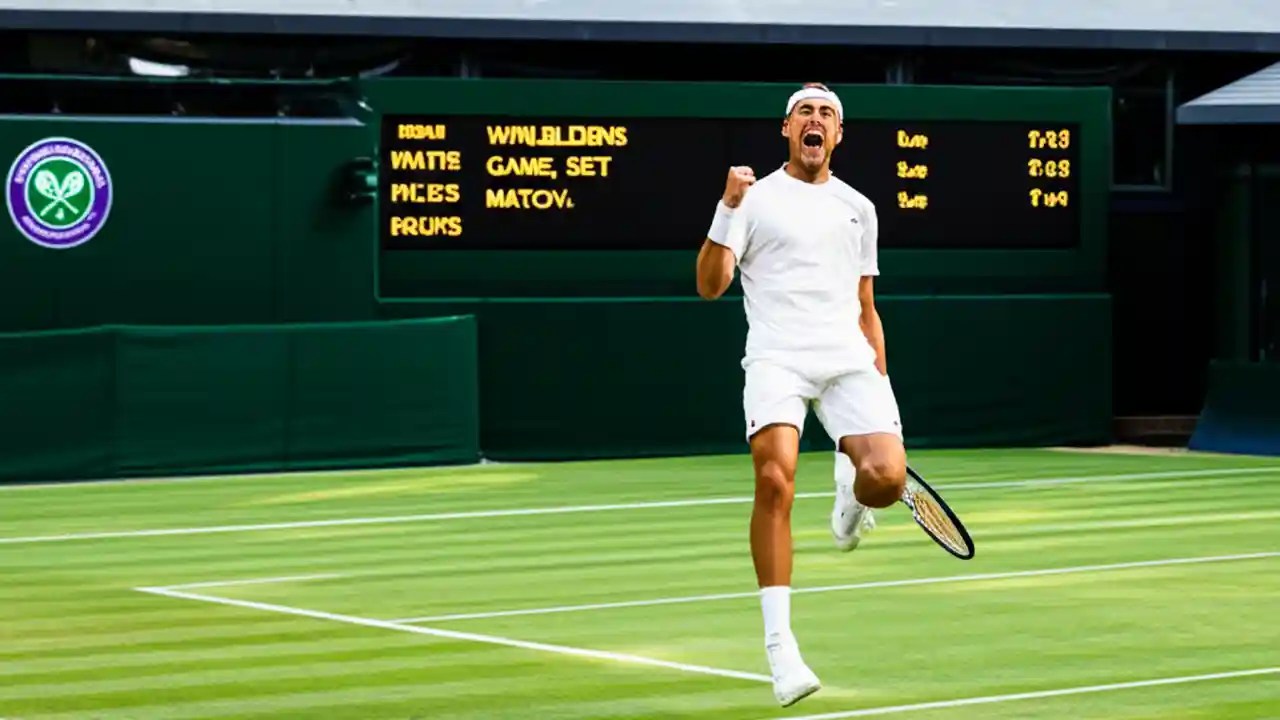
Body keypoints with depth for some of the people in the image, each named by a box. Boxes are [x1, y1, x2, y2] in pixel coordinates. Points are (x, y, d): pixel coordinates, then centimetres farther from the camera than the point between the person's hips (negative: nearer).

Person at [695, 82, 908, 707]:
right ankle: (780, 644, -19)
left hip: (849, 360, 3)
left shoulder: (858, 208, 20)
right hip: (776, 358, -3)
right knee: (775, 479, -25)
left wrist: (880, 382, 16)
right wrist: (728, 209, -13)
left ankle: (849, 486, 22)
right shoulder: (754, 199, 8)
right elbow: (710, 286, -2)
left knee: (887, 478, -20)